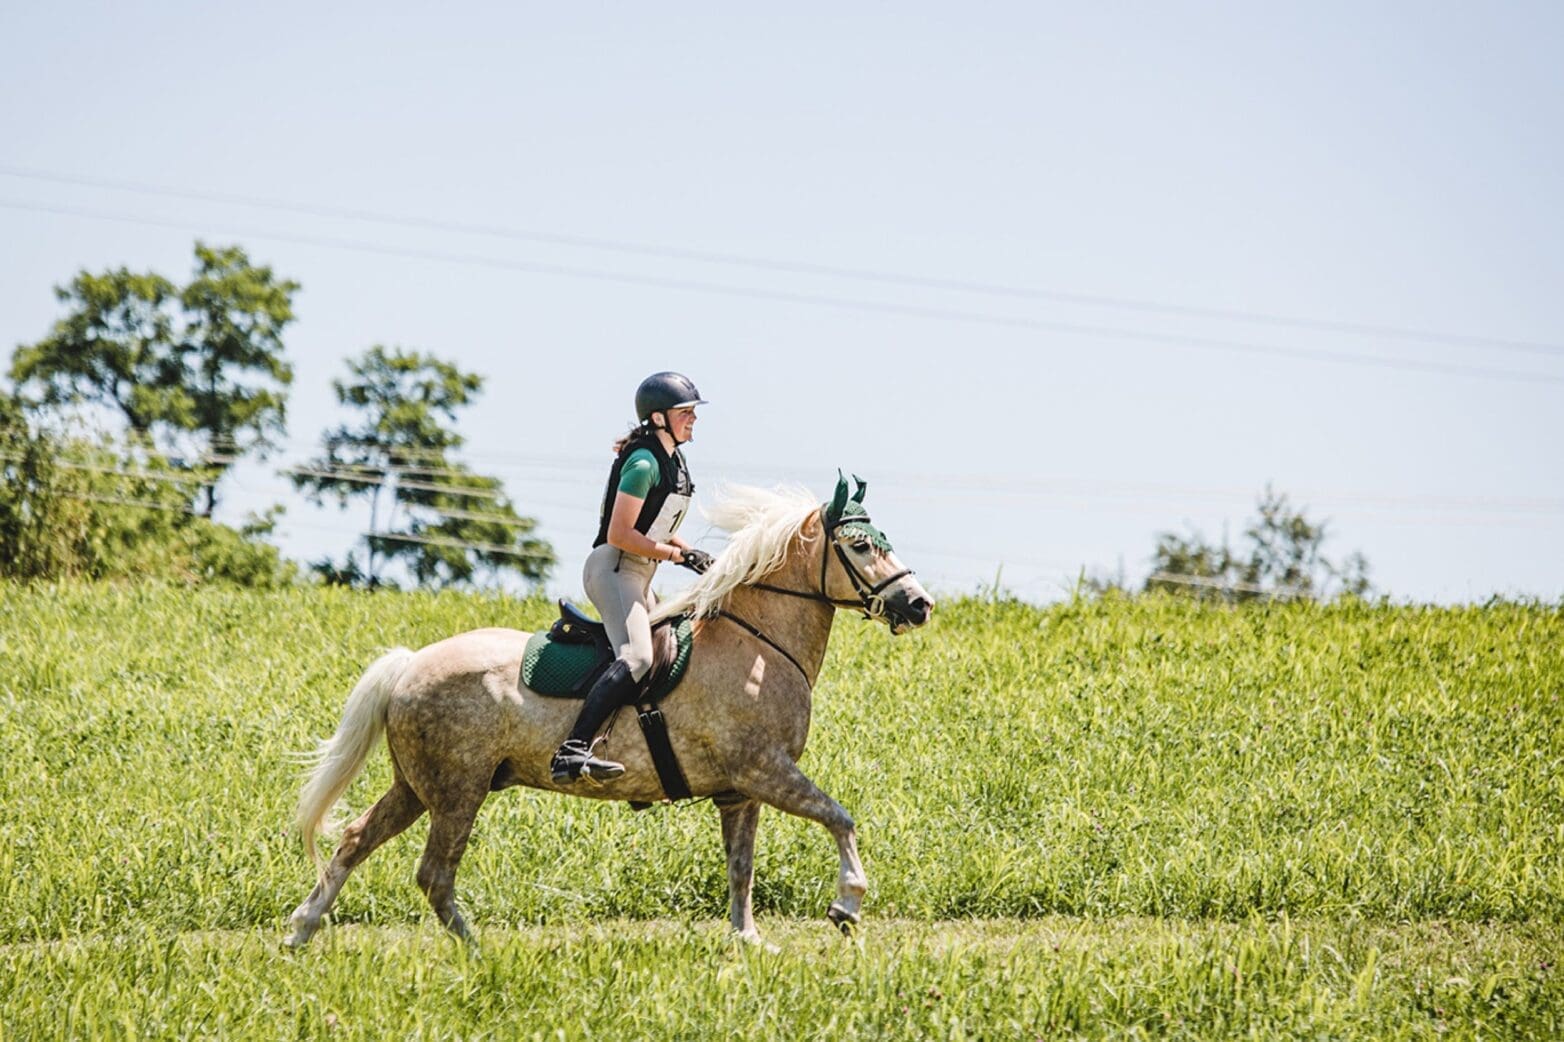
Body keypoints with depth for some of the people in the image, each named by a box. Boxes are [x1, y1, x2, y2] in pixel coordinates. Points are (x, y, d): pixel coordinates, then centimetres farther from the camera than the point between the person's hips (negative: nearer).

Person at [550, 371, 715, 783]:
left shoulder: (673, 461, 14)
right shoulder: (643, 464, -16)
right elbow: (619, 534, -20)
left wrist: (696, 556, 9)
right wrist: (679, 555, -18)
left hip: (639, 577, 11)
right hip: (613, 568, -11)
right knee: (636, 658, -28)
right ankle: (571, 752, -39)